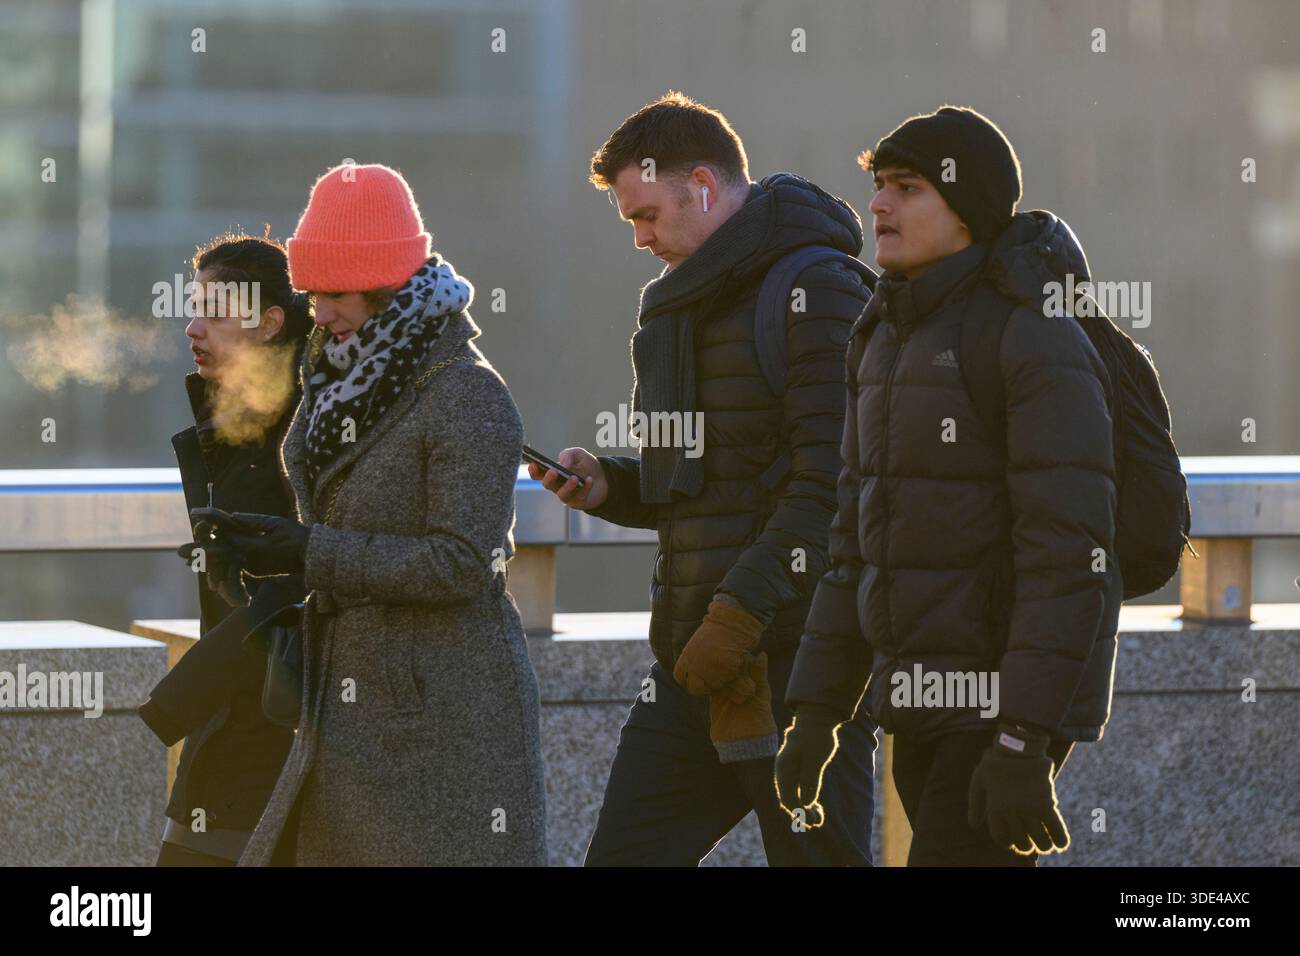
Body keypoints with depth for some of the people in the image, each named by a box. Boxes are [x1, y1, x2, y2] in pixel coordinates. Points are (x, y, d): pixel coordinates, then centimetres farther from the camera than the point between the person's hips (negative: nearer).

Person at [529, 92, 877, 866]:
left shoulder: (818, 288, -11)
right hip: (694, 656, 9)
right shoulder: (692, 302, 20)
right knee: (621, 855, 4)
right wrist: (611, 486, 8)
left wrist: (742, 610, -22)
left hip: (799, 654, -9)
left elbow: (829, 482, -19)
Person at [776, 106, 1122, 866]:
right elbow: (864, 539, 15)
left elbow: (1070, 559, -23)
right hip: (932, 692, 9)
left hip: (1017, 697, -9)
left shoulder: (1037, 343, -18)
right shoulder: (894, 343, 11)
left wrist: (1025, 743, -28)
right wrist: (817, 709, 11)